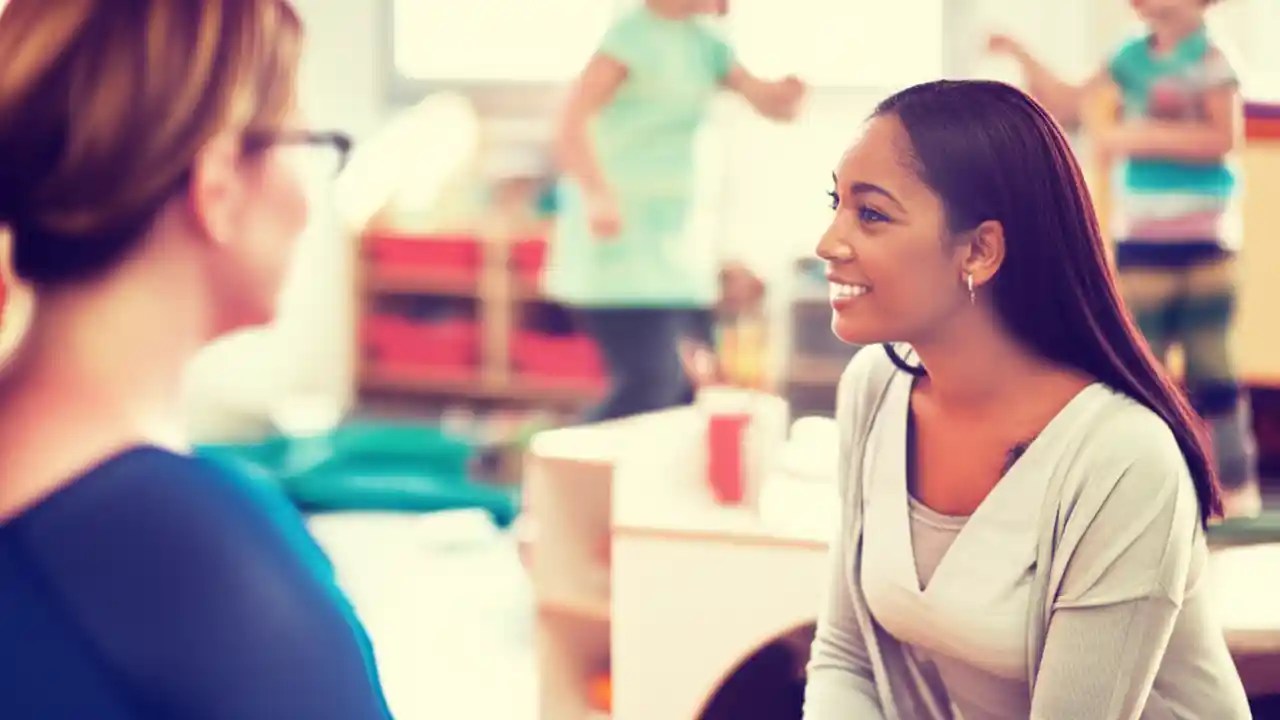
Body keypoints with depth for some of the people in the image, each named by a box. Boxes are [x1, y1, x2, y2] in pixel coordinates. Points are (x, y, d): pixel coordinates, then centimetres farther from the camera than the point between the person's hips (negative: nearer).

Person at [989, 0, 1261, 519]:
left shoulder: (1212, 59, -8)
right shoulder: (1134, 58, 9)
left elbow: (1224, 138, -17)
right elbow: (1069, 106, 13)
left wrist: (1139, 138, -19)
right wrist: (1021, 57, 2)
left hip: (1203, 240, -5)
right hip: (1143, 240, 5)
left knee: (1208, 363, -1)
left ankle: (1235, 485, 7)